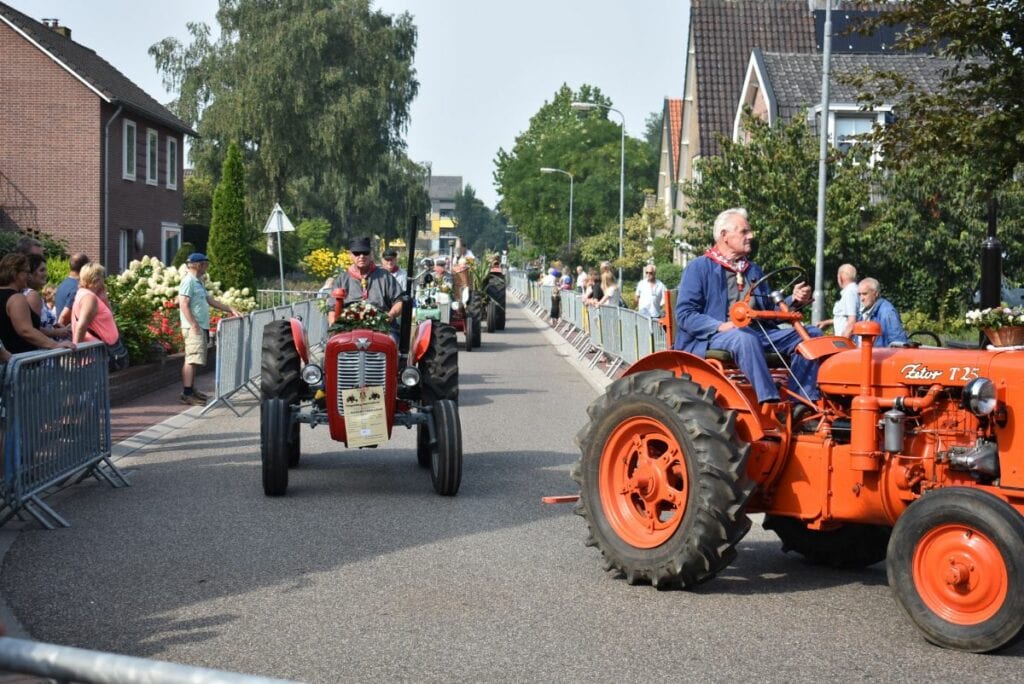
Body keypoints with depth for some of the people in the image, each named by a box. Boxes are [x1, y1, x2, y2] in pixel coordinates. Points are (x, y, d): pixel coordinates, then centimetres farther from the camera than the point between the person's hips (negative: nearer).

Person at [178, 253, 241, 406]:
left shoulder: (198, 282, 19)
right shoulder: (188, 281, -11)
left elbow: (211, 300, 25)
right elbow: (183, 305, -19)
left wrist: (231, 309, 20)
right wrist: (194, 325, -23)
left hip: (201, 327, 10)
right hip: (193, 328, -10)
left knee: (193, 360, 13)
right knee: (192, 359, -12)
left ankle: (191, 390, 20)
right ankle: (187, 393, -13)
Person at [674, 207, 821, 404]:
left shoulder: (754, 271, 25)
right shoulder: (700, 267, 3)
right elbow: (684, 314, -7)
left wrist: (793, 301, 4)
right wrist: (720, 326, -23)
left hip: (756, 334, 7)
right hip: (710, 339, -7)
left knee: (810, 335, -11)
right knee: (745, 338, -40)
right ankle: (770, 403, -46)